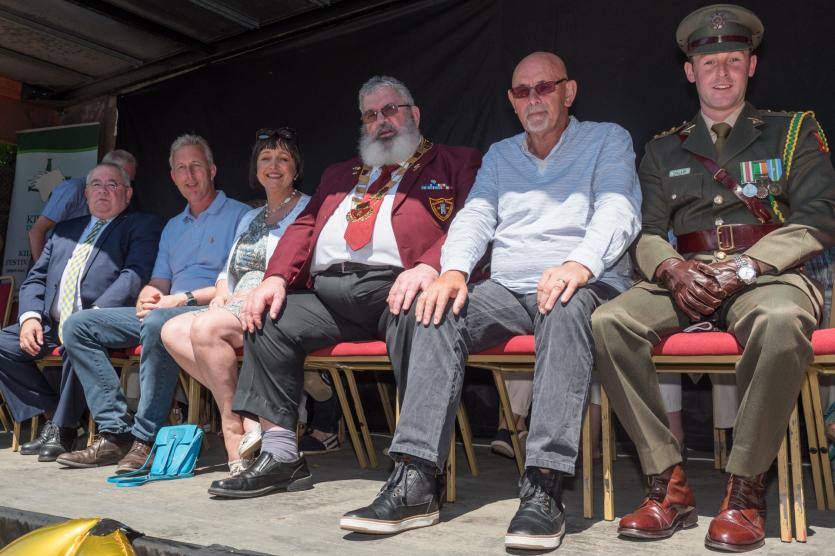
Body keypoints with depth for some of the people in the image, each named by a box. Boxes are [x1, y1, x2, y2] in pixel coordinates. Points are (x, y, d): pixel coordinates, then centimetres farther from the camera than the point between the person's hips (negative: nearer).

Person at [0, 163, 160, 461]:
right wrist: (30, 316, 0)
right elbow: (35, 278, 21)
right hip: (51, 325, 7)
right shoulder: (65, 230, 26)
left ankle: (62, 428, -16)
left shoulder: (143, 226, 7)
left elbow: (134, 276, -9)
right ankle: (51, 414, 3)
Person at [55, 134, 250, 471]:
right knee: (78, 326, -4)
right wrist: (147, 298, -1)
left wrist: (185, 298, -15)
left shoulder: (238, 216, 2)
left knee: (158, 323, -39)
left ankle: (146, 440, -28)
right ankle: (115, 433, -13)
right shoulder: (173, 227, 27)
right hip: (163, 312, 8)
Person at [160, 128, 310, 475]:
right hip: (237, 307, 8)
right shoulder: (250, 219, 28)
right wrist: (222, 292, 2)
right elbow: (228, 271, 26)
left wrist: (254, 292, -16)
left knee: (206, 326, -30)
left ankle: (234, 423, -14)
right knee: (172, 331, -14)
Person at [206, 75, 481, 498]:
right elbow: (305, 226, 22)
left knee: (416, 316, -36)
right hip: (327, 292, 6)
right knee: (267, 322, -11)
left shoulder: (456, 164, 15)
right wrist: (275, 277, 3)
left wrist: (430, 265, -22)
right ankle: (280, 457, -3)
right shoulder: (341, 174, 32)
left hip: (394, 286, -6)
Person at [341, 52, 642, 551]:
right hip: (508, 290, 4)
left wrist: (581, 263, -30)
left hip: (586, 284, -3)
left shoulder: (607, 140, 9)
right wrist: (454, 270, -14)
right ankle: (415, 483, -28)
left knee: (566, 307, -38)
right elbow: (475, 217, 9)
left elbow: (619, 210, -8)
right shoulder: (500, 156, 23)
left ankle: (544, 489, -40)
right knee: (441, 314, -24)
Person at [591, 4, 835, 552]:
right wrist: (673, 269, -13)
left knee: (781, 322, -38)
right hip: (687, 278, 3)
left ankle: (746, 490, -22)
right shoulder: (665, 149, 19)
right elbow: (646, 232, 11)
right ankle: (670, 485, -19)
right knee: (610, 321, -26)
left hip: (768, 274, -2)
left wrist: (743, 267, -14)